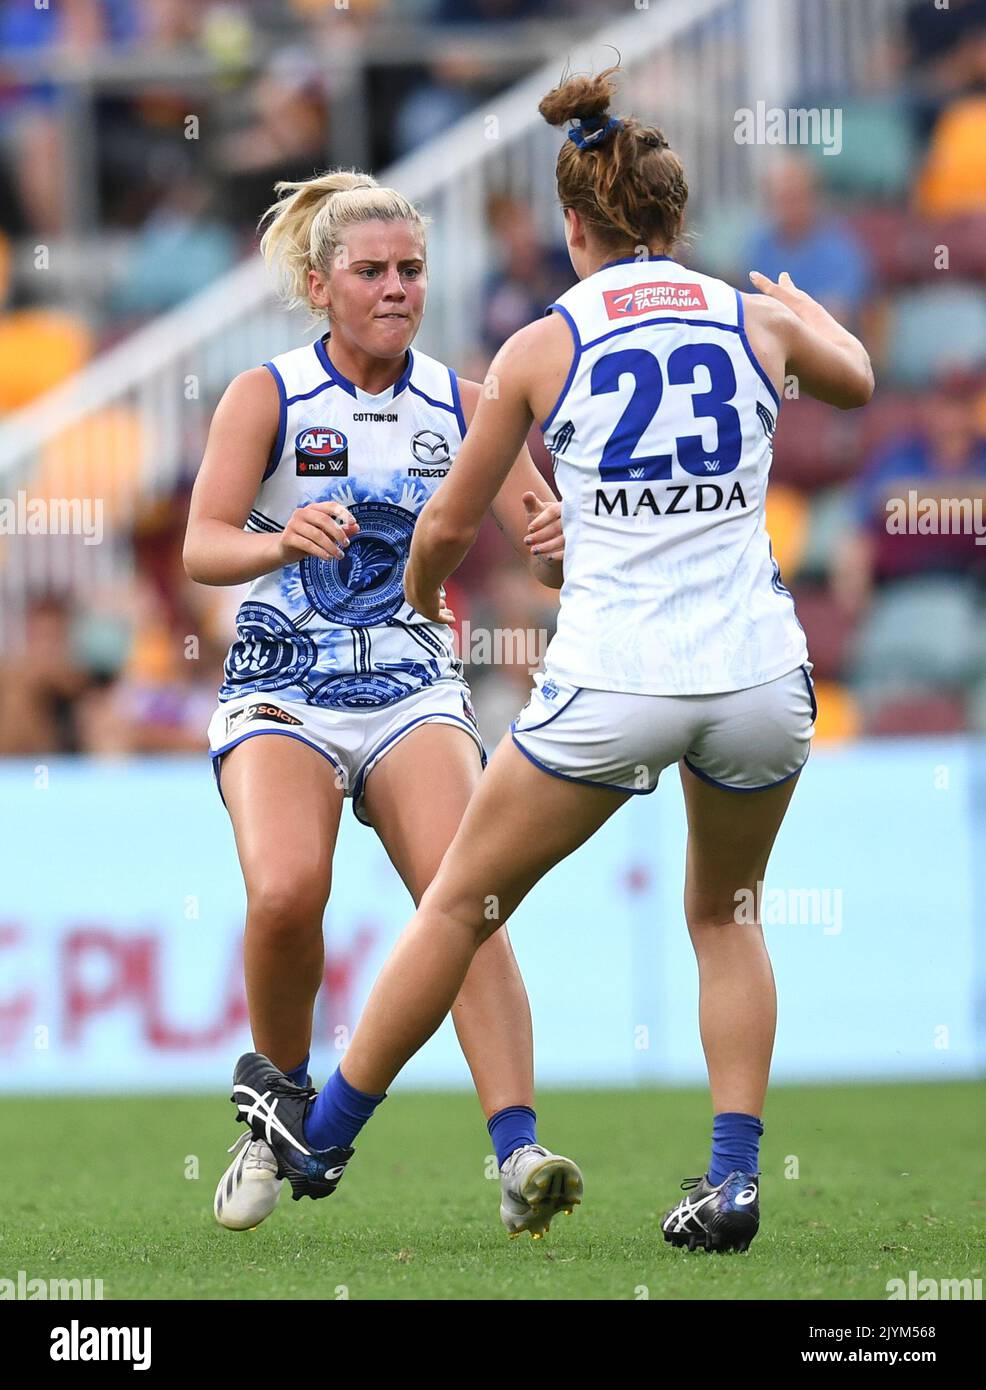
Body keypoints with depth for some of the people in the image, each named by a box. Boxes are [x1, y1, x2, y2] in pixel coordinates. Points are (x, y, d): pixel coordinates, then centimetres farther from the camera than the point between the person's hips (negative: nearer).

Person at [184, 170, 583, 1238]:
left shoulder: (461, 406, 4)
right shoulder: (267, 396, -4)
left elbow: (550, 563, 4)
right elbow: (201, 548, -17)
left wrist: (558, 545, -22)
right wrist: (283, 543, -39)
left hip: (416, 695, 2)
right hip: (282, 694, -2)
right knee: (286, 893, -27)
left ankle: (518, 1155, -32)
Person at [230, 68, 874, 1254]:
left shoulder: (541, 346, 1)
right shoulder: (758, 318, 7)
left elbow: (446, 526, 9)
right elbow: (855, 380, 32)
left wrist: (421, 593, 33)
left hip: (611, 686, -2)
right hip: (759, 673, 2)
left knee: (462, 900, 15)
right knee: (725, 914, 25)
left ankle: (321, 1136, 27)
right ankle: (734, 1176, 11)